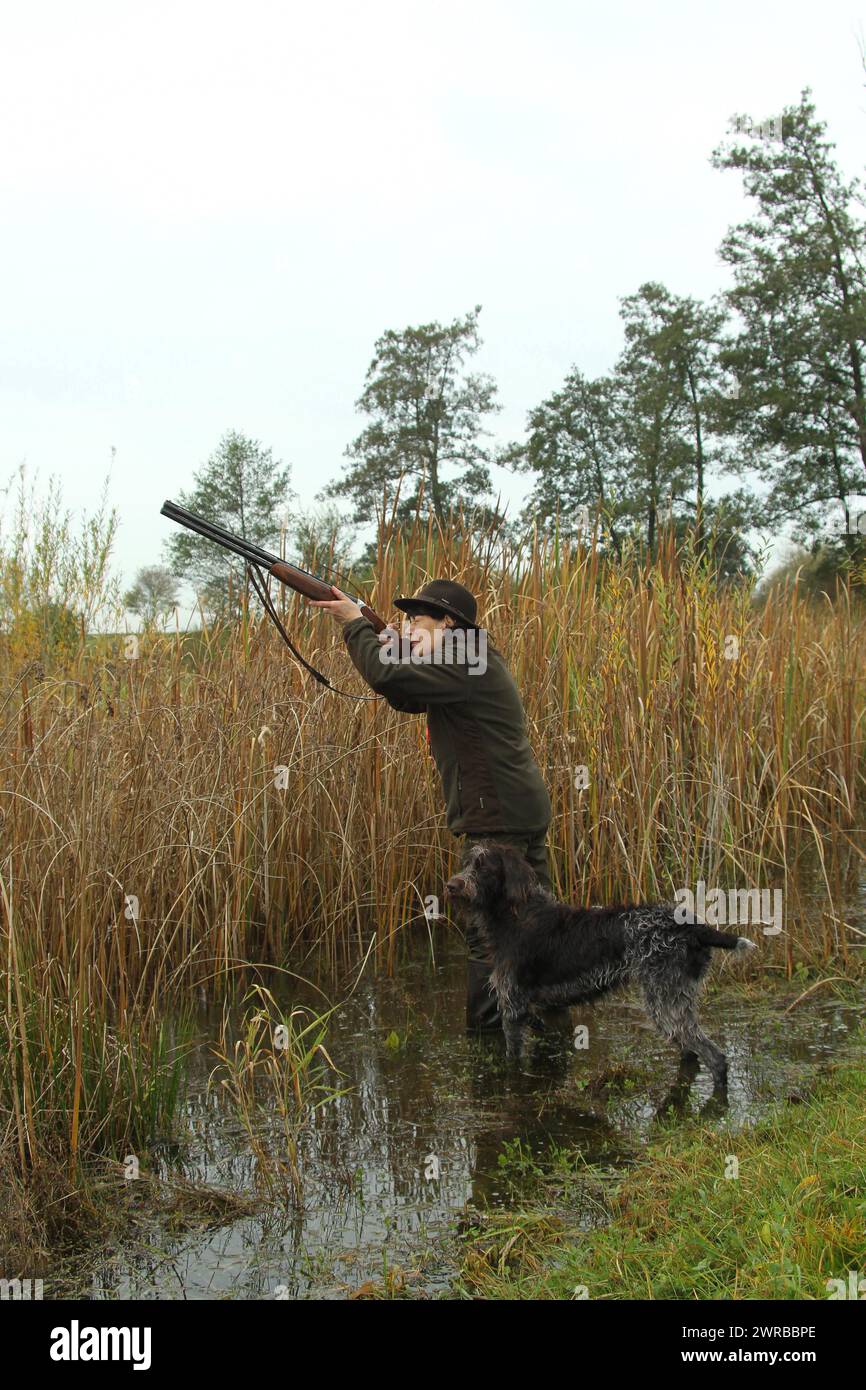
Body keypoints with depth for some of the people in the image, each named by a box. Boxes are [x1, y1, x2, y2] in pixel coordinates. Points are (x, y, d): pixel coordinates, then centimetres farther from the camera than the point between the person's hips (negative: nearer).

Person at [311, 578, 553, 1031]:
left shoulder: (467, 664, -15)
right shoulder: (468, 662, 18)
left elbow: (386, 676, -24)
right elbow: (407, 698, 20)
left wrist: (355, 623, -8)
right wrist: (386, 647, 4)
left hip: (496, 818, -11)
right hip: (526, 812, 11)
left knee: (487, 935, -6)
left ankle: (483, 1035, -1)